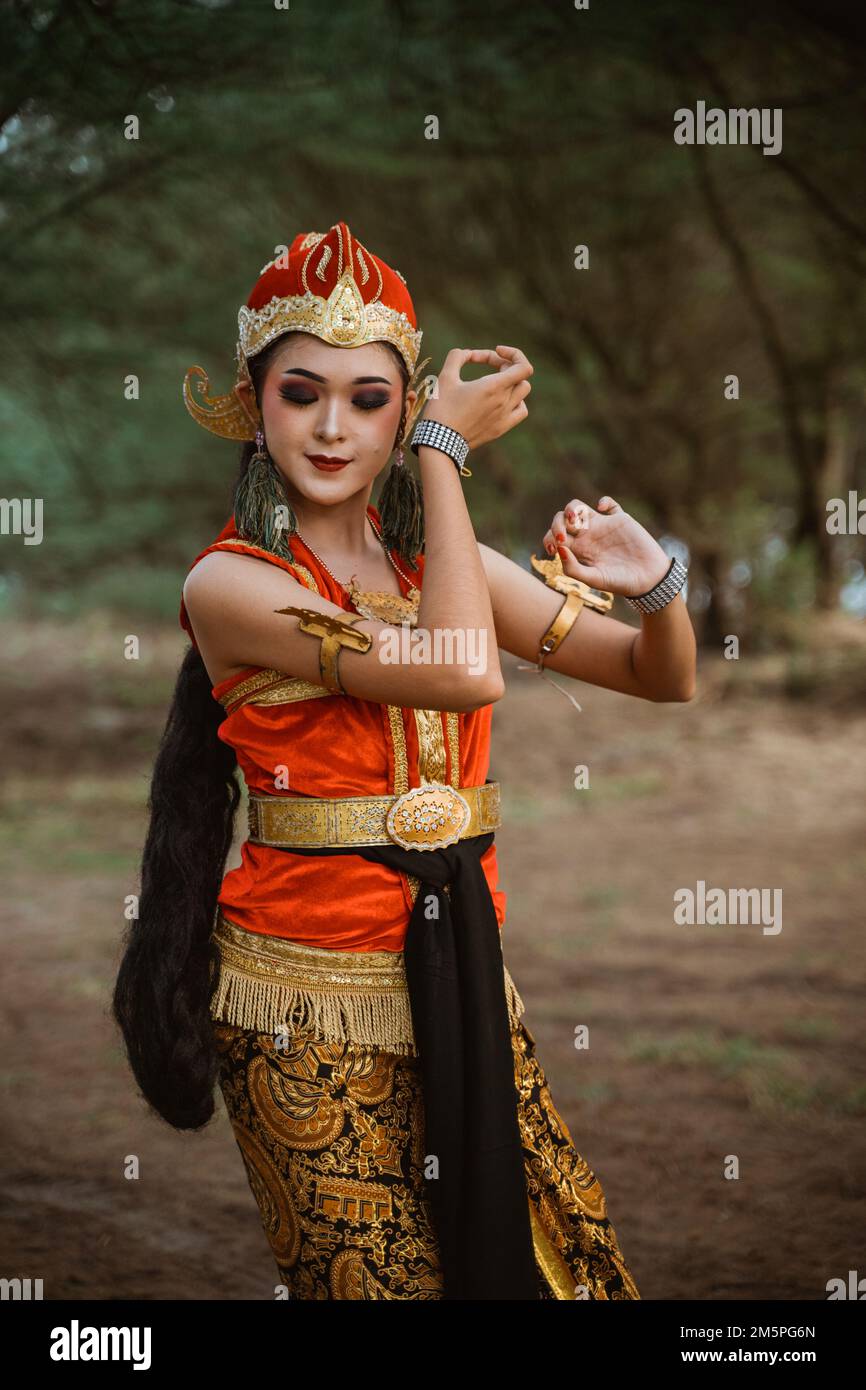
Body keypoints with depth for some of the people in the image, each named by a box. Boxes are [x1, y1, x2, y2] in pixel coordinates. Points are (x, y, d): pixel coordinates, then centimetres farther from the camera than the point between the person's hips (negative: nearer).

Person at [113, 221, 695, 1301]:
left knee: (568, 1267, 4)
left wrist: (654, 582, -12)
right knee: (381, 1281, -3)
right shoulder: (229, 584, -10)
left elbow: (662, 678, 11)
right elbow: (467, 674, -22)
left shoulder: (438, 560, 7)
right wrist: (446, 450, -13)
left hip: (460, 982, 5)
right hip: (309, 1007, -5)